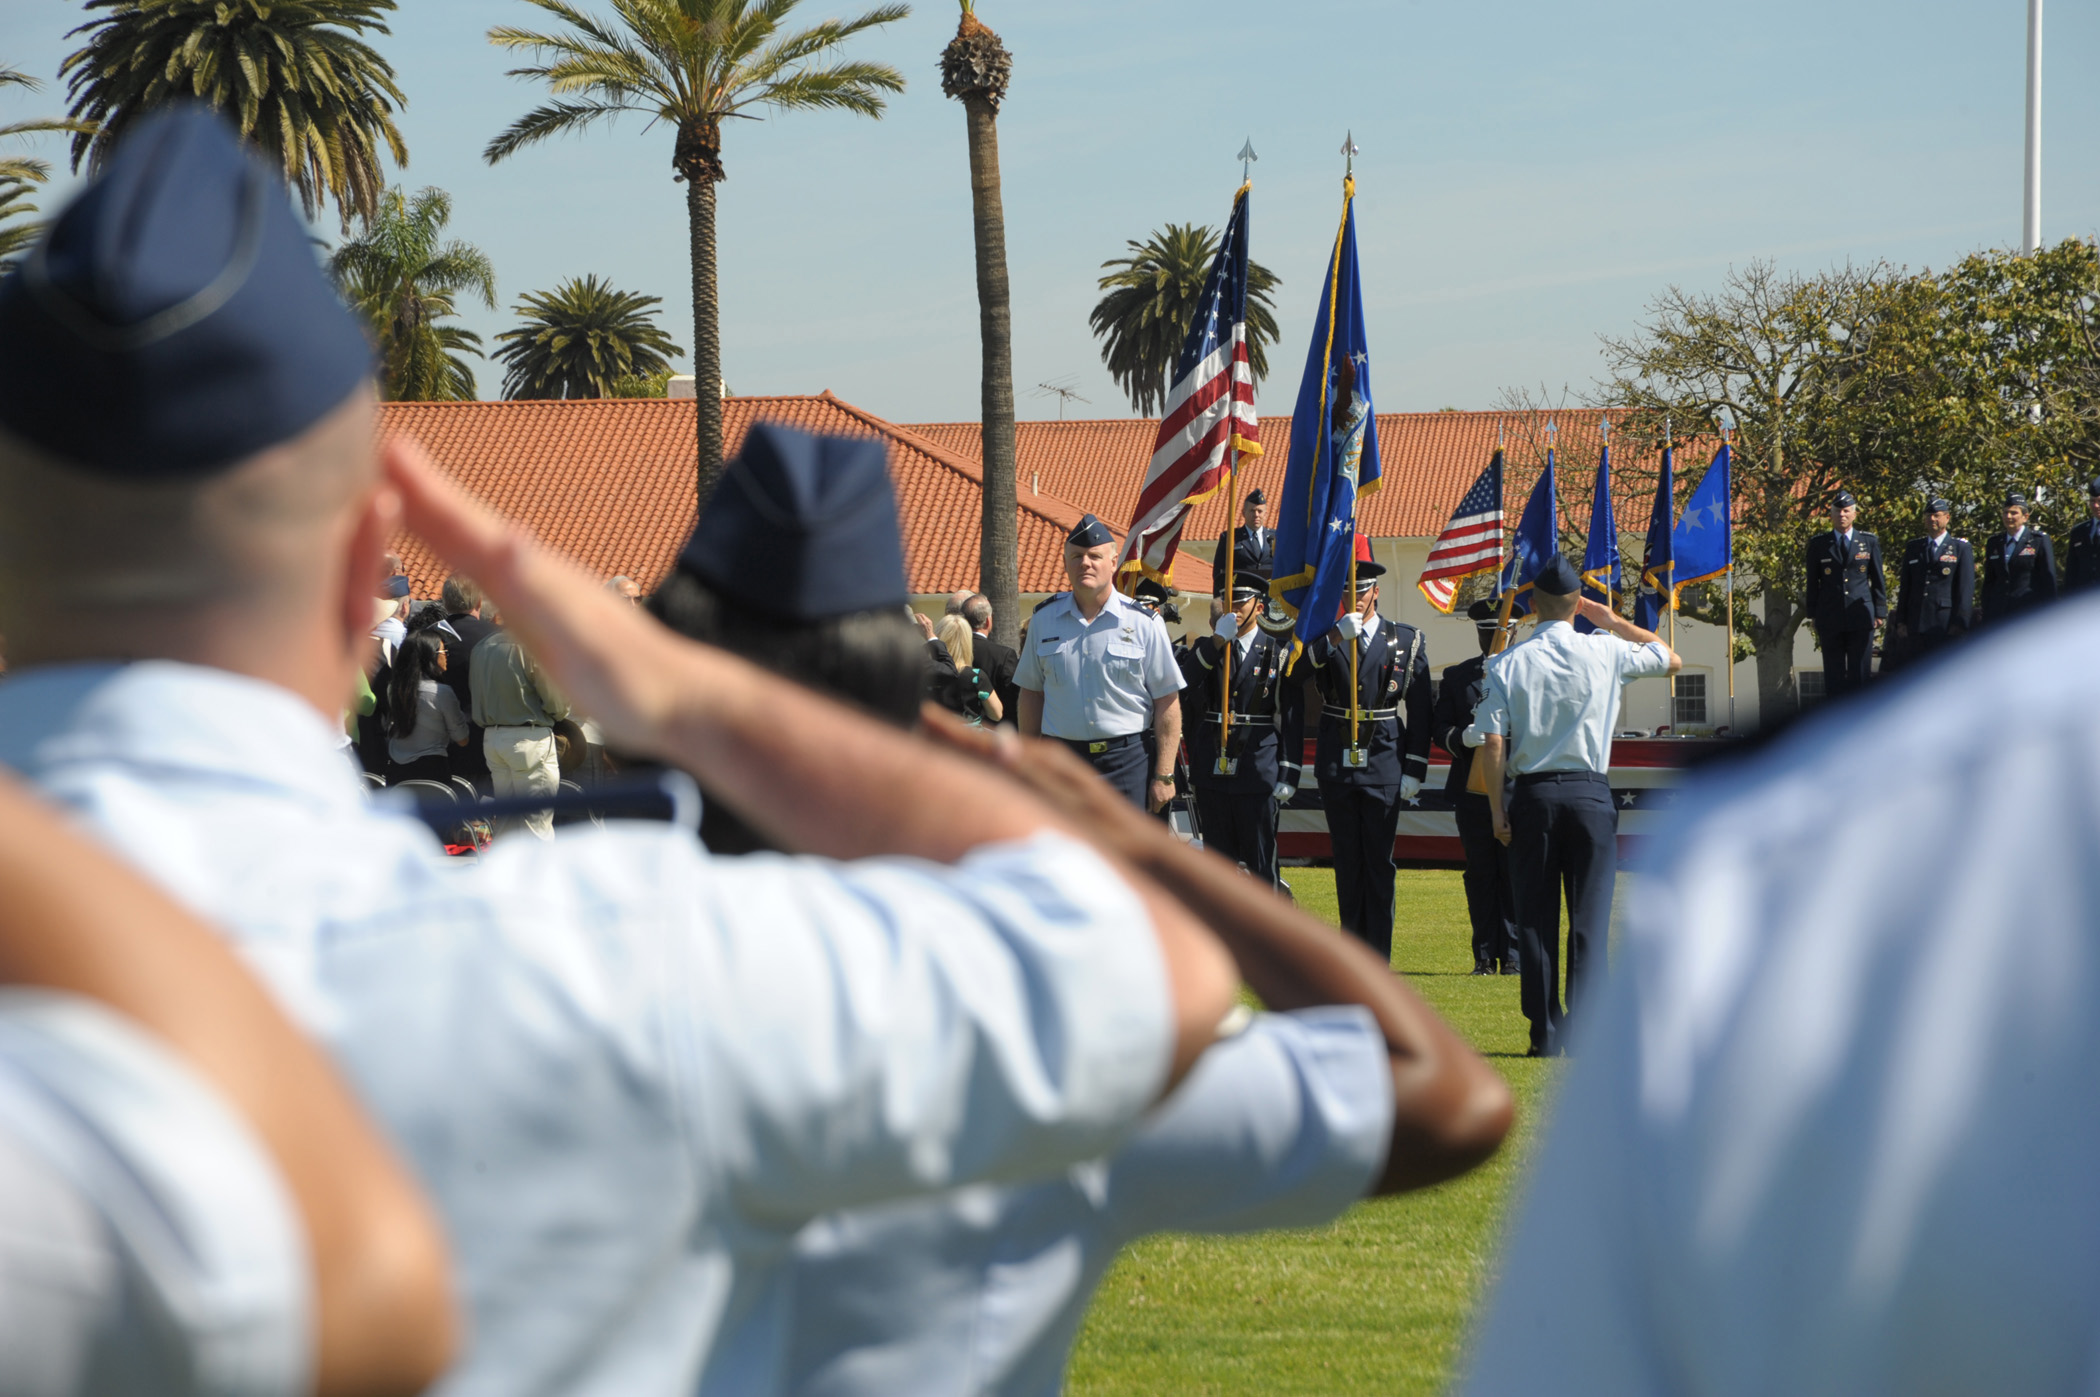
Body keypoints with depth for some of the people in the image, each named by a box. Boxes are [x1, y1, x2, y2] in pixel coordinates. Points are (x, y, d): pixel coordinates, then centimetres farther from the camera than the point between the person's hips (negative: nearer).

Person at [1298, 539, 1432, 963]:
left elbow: (1420, 712, 4)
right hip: (1336, 766, 2)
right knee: (1347, 862, 7)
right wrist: (1336, 635, -23)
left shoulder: (1407, 641, 5)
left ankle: (1378, 957, -2)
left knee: (1379, 863, -4)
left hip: (1385, 768, -2)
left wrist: (1414, 772, -2)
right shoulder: (1324, 638, 8)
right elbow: (1297, 671, -12)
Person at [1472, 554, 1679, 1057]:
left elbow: (1491, 742, -6)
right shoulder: (1606, 652, -1)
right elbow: (1672, 660, 17)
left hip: (1532, 795, 0)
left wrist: (1497, 808, 1)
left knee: (1535, 916, 5)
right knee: (1590, 915, 2)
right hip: (1590, 792, 0)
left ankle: (1547, 1034, 4)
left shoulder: (1508, 663, -2)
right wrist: (1613, 621, 18)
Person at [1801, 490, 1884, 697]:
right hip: (1830, 621, 0)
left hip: (1861, 618, 0)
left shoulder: (1869, 542, 8)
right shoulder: (1818, 544, 7)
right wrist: (1813, 616, 5)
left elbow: (1878, 581, 9)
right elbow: (1813, 582, 10)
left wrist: (1879, 613, 4)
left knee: (1860, 672, 1)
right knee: (1834, 675, 1)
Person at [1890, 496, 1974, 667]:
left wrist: (1959, 623, -9)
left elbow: (1966, 588, -1)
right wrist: (1901, 622, 8)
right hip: (1915, 630, 4)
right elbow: (1905, 587, 16)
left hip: (1946, 627, -4)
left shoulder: (1961, 548, 5)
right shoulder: (1913, 548, 16)